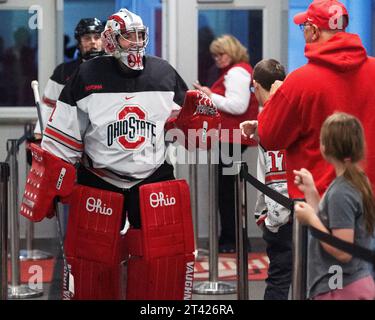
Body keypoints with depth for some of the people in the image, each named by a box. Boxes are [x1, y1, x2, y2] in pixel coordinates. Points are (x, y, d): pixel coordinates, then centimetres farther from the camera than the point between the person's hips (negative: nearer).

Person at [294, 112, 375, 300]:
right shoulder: (357, 182, 7)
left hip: (341, 290, -9)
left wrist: (310, 219, -14)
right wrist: (310, 191, 11)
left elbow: (343, 252, -22)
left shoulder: (340, 193, -20)